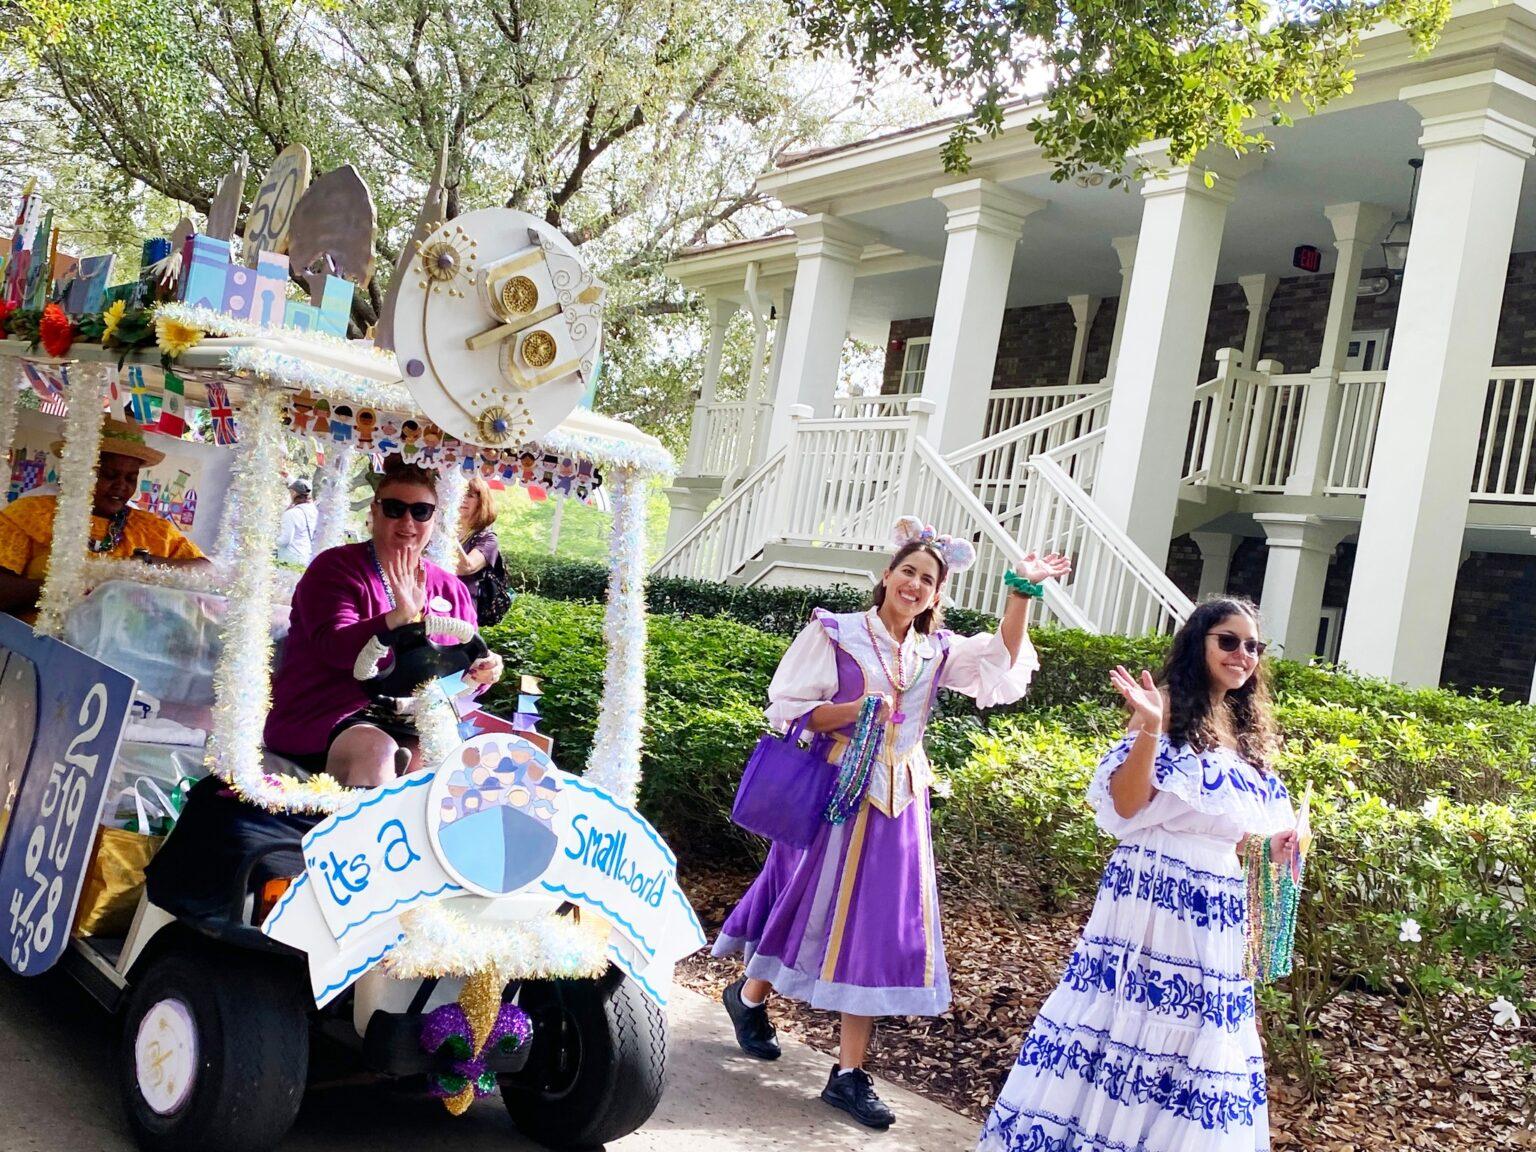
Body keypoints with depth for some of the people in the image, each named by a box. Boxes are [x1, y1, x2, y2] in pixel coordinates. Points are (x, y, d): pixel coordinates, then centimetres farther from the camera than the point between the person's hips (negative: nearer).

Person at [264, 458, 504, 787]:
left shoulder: (452, 590, 14)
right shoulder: (336, 568, -1)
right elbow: (335, 649, -17)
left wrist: (480, 673, -4)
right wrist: (400, 617, -31)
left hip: (416, 724, 5)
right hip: (327, 717, -5)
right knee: (373, 750, -36)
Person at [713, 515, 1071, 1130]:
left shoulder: (935, 651, 6)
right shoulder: (835, 634, -5)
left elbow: (1002, 664, -8)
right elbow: (786, 708, -8)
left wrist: (1021, 591, -16)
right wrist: (859, 709, -19)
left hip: (897, 803, 4)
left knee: (879, 927, 3)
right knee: (812, 903, 8)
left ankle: (849, 1073, 10)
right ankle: (749, 995, 38)